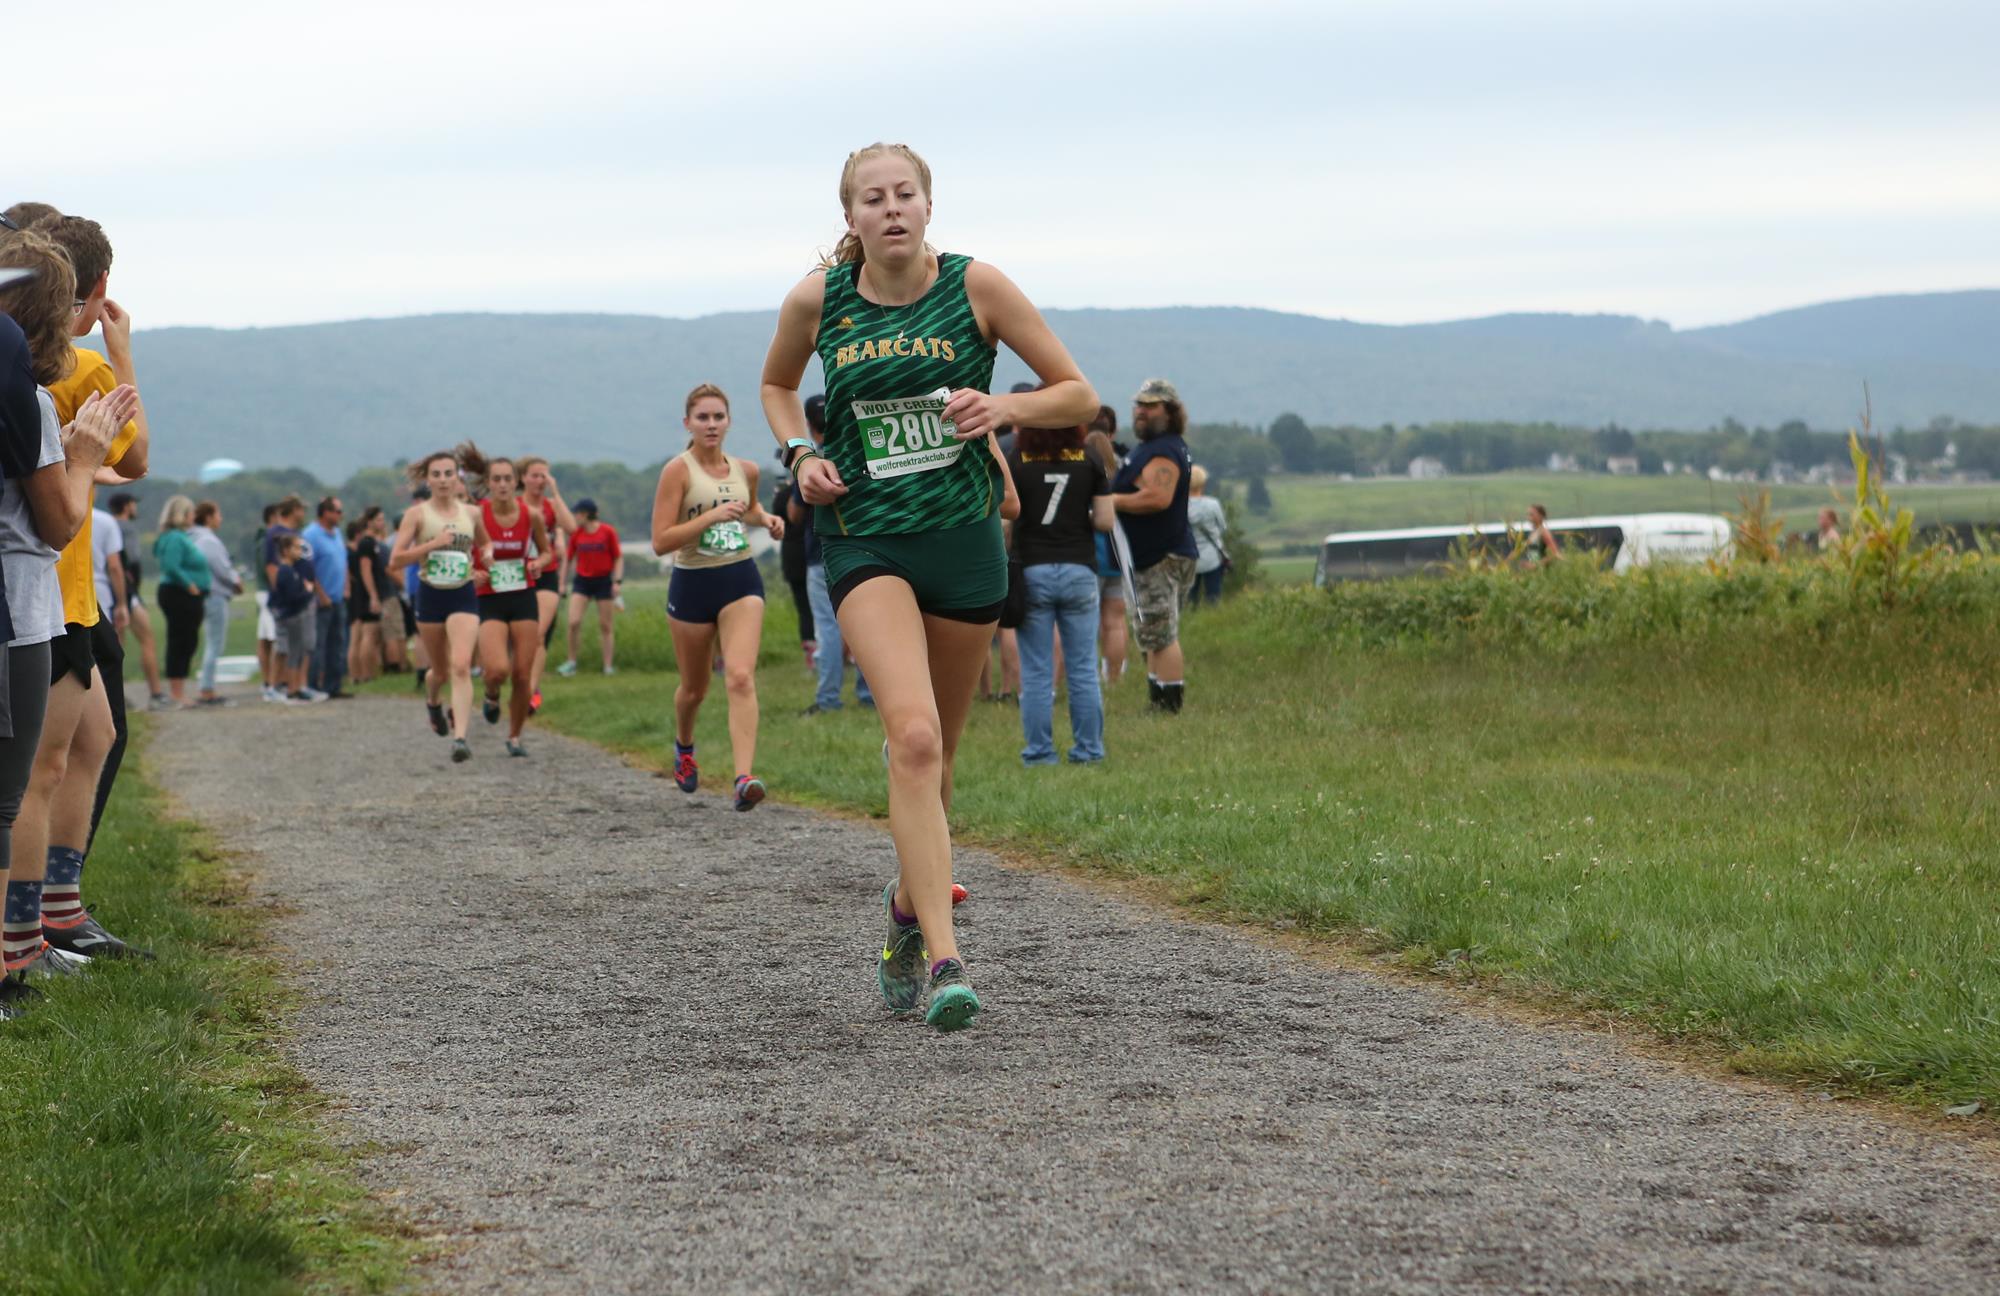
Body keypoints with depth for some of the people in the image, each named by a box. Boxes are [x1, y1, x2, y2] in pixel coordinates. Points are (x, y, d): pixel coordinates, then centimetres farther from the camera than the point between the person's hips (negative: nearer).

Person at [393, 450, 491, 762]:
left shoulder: (471, 513, 5)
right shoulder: (417, 514, -3)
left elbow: (484, 542, 25)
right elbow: (396, 560, -9)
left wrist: (487, 554, 2)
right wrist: (433, 544, -19)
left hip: (464, 596, 0)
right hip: (431, 596, 0)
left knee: (461, 666, -18)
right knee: (440, 670, 14)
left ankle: (460, 737, -19)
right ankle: (432, 702, 49)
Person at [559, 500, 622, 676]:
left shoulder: (608, 531, -4)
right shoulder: (576, 534, 3)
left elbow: (618, 558, 1)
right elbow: (568, 559, 11)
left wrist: (617, 581, -8)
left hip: (603, 581, -2)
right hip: (582, 581, 2)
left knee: (605, 625, 2)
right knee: (574, 622, -12)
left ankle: (608, 666, 8)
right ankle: (571, 662, 0)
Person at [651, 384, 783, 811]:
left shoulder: (746, 470, 6)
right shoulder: (678, 470, -9)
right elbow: (661, 541, -15)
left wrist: (766, 519, 8)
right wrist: (712, 516, -23)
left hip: (741, 580, 2)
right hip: (693, 583, -2)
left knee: (741, 677, -18)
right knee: (694, 687, 15)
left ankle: (744, 779, -28)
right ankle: (684, 746, 48)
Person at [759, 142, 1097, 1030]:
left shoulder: (975, 286, -5)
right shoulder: (817, 301, -2)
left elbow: (1078, 395, 2)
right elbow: (776, 385, 20)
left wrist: (1004, 408, -16)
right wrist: (800, 454, 1)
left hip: (964, 536, 1)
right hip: (863, 538, -1)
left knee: (938, 749, 12)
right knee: (913, 734, -21)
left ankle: (908, 905, 41)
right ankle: (943, 961, -25)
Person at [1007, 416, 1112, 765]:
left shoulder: (1015, 462, -4)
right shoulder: (1089, 461, 1)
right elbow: (1104, 521, -1)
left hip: (1032, 571, -1)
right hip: (1079, 570, 1)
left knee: (1036, 673, 4)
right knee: (1083, 670, 8)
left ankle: (1039, 750, 5)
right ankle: (1088, 749, 10)